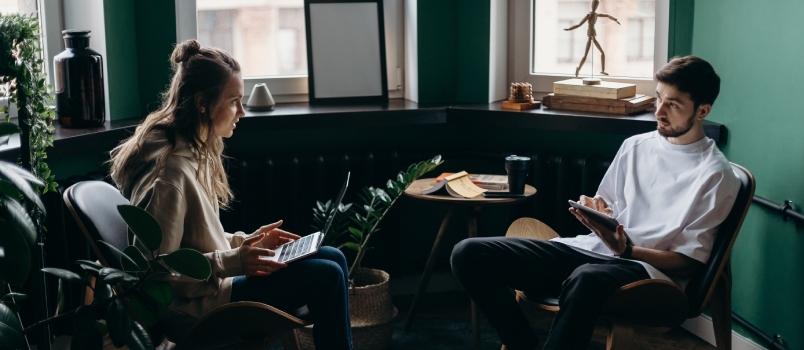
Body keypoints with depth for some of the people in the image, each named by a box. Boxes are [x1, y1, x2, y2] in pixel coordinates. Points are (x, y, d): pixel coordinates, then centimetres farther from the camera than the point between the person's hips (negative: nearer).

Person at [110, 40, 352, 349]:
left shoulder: (196, 152, 6)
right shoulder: (171, 171, -24)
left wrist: (248, 241, 6)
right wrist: (232, 263, -25)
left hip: (208, 284, 10)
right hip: (192, 307, -10)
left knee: (333, 258, 9)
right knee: (326, 277, -12)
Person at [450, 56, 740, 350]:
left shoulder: (716, 175, -2)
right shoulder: (635, 146, 15)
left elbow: (688, 260, -4)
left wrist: (627, 251, -20)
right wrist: (594, 214, -3)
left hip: (649, 269, -6)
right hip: (593, 249, 7)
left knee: (586, 279, -45)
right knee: (469, 254, -11)